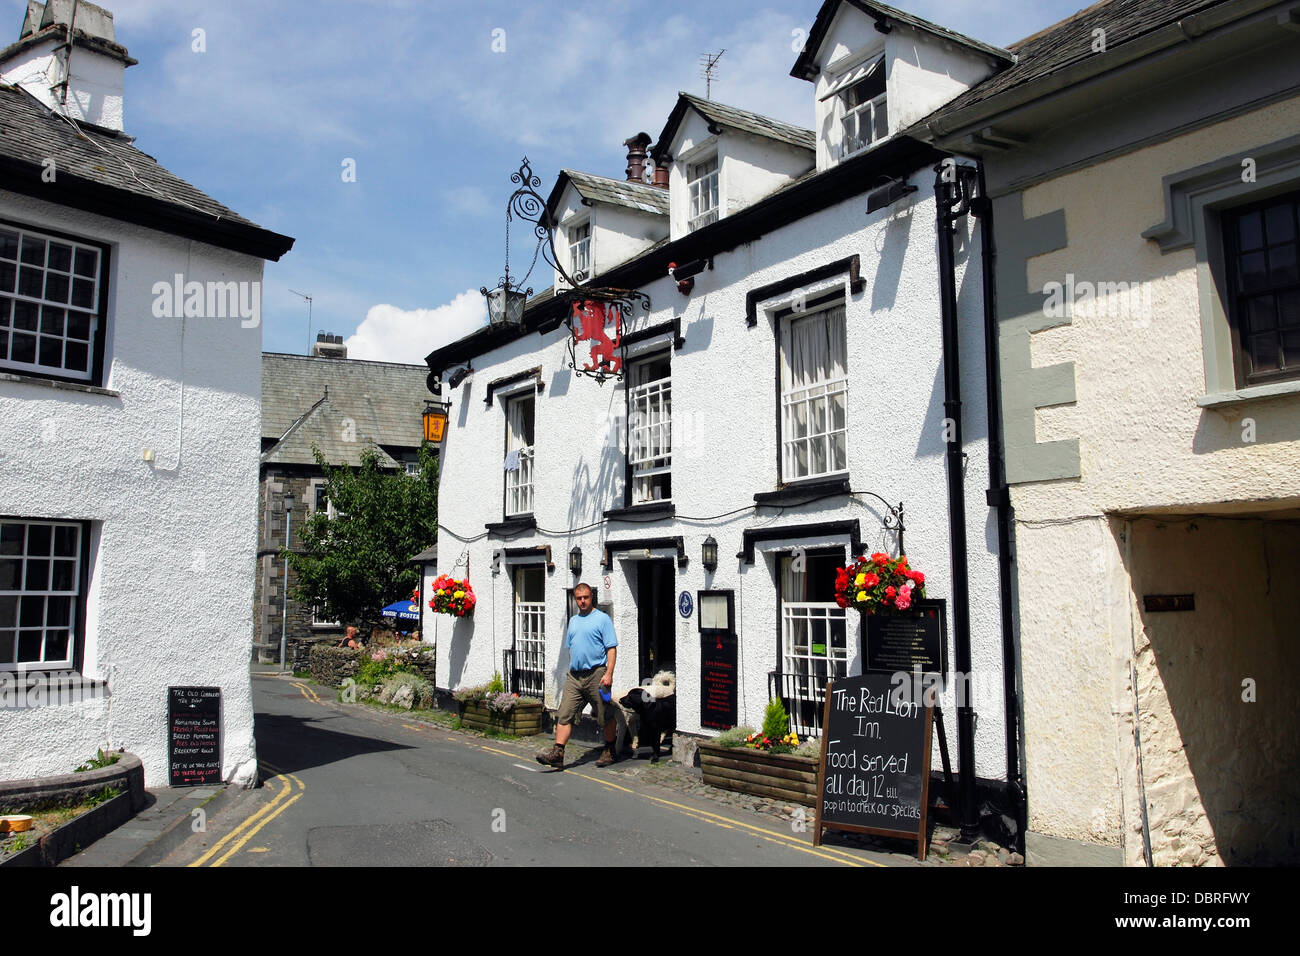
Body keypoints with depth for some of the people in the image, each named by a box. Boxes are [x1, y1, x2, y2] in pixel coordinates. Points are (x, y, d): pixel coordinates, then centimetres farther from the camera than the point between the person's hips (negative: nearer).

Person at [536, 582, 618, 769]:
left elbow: (611, 648, -8)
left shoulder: (602, 618, -3)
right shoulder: (573, 620, 18)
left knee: (605, 717, 6)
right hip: (574, 676, 6)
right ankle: (557, 753, -8)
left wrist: (609, 673, -17)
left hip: (596, 675, -5)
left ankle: (609, 752, 21)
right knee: (565, 715, -5)